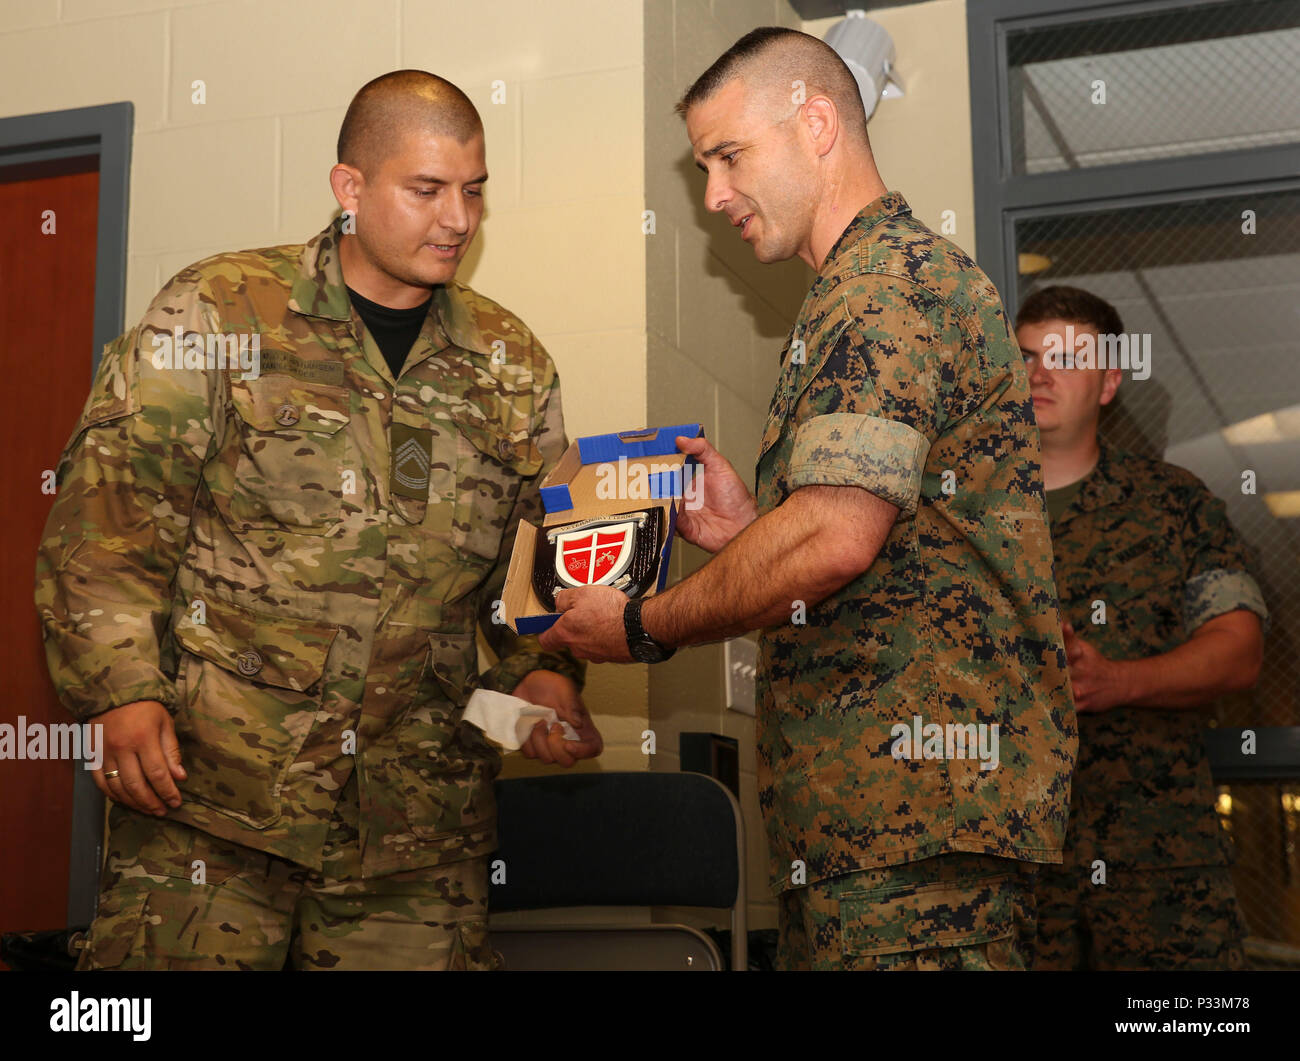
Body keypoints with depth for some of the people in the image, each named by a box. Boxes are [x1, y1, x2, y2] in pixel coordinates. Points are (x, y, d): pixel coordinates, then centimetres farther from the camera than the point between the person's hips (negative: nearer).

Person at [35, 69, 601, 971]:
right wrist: (122, 690, -12)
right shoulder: (216, 313, 1)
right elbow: (107, 517, -2)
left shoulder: (514, 365, 13)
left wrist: (543, 674, 0)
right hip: (210, 791, -3)